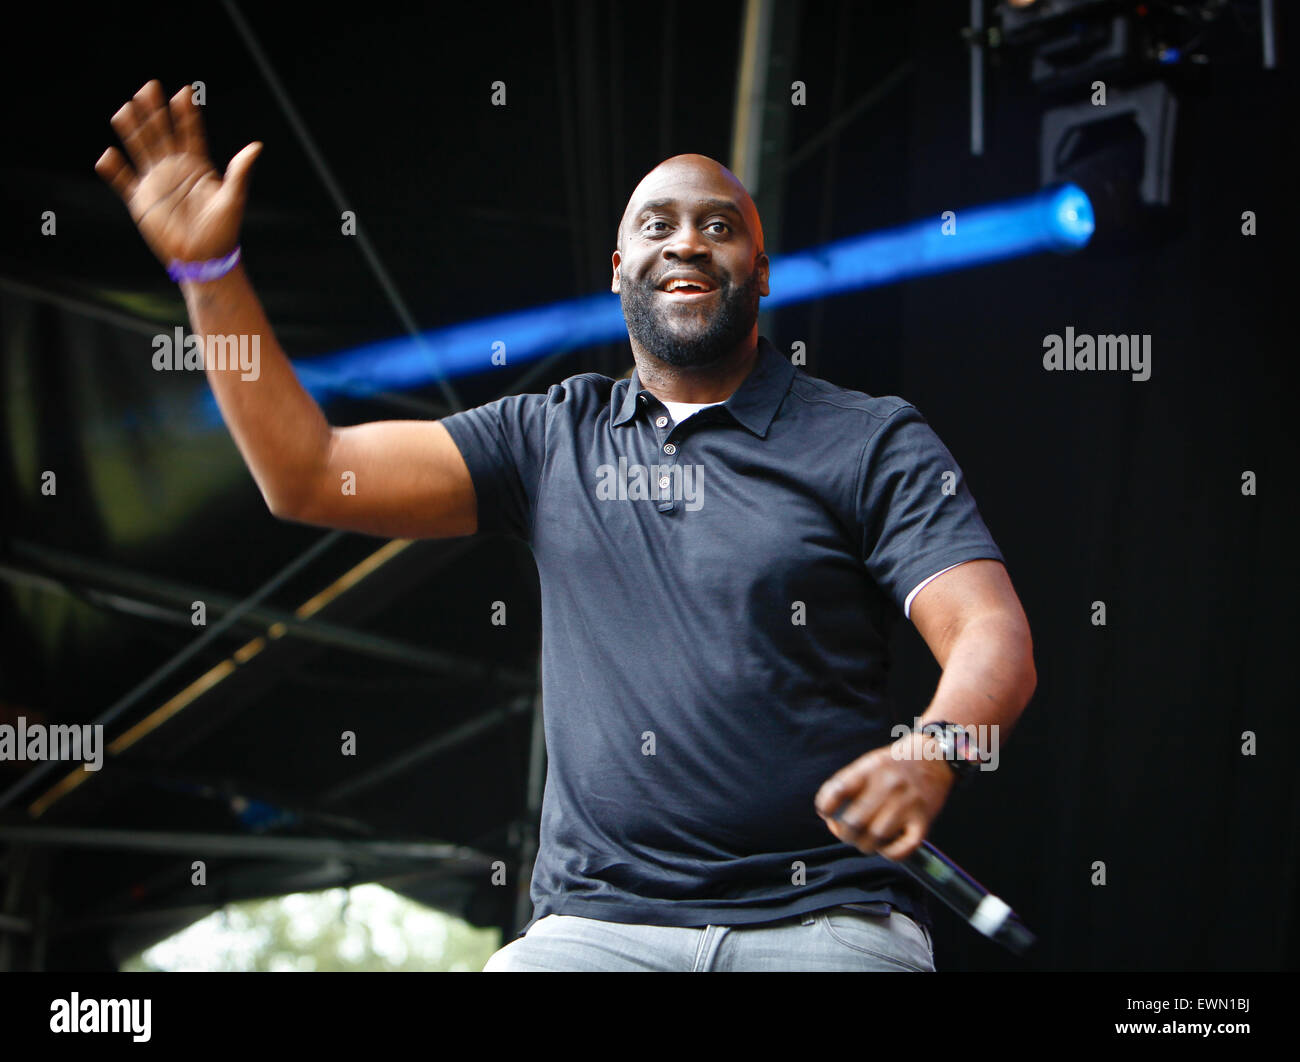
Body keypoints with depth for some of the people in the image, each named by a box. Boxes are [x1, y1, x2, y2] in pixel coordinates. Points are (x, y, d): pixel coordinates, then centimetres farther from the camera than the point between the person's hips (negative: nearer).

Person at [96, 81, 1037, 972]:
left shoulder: (871, 443, 7)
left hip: (824, 919, -2)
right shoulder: (553, 440, 17)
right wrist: (209, 269, 4)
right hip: (600, 921, 2)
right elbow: (308, 475, 11)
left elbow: (996, 640, -5)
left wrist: (931, 753, -27)